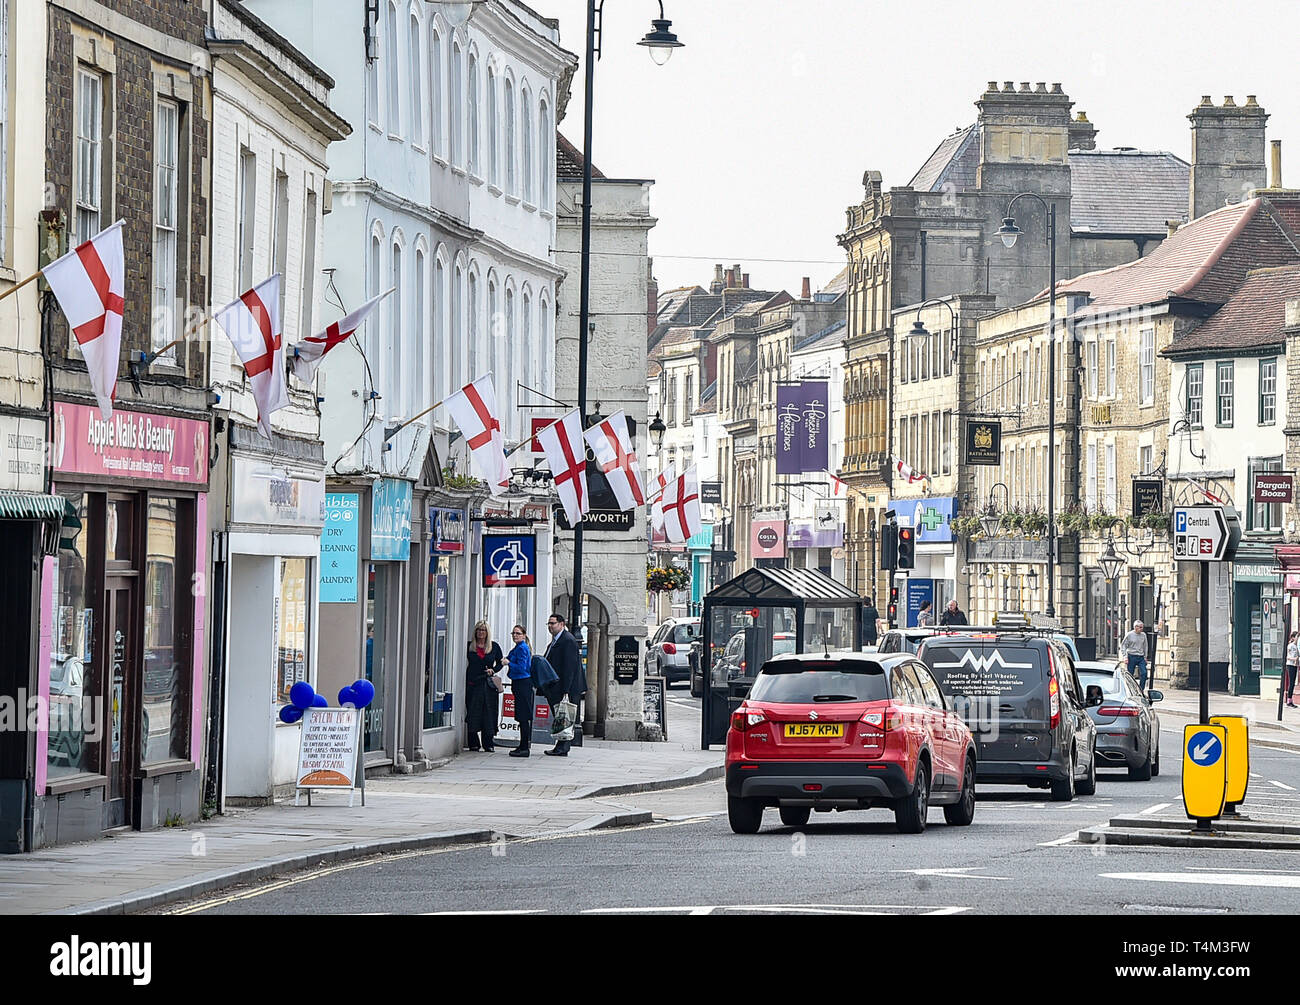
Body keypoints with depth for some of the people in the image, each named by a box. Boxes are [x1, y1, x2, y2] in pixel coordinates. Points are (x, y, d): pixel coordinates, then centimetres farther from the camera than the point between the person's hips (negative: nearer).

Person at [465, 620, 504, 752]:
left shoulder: (494, 647, 7)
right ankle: (473, 743, 4)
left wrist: (493, 670, -5)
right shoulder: (469, 647, 5)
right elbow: (464, 664, 7)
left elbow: (500, 662, 15)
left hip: (488, 685, 0)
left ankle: (488, 743, 3)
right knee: (473, 712, -2)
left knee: (488, 712, -1)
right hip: (472, 684, 0)